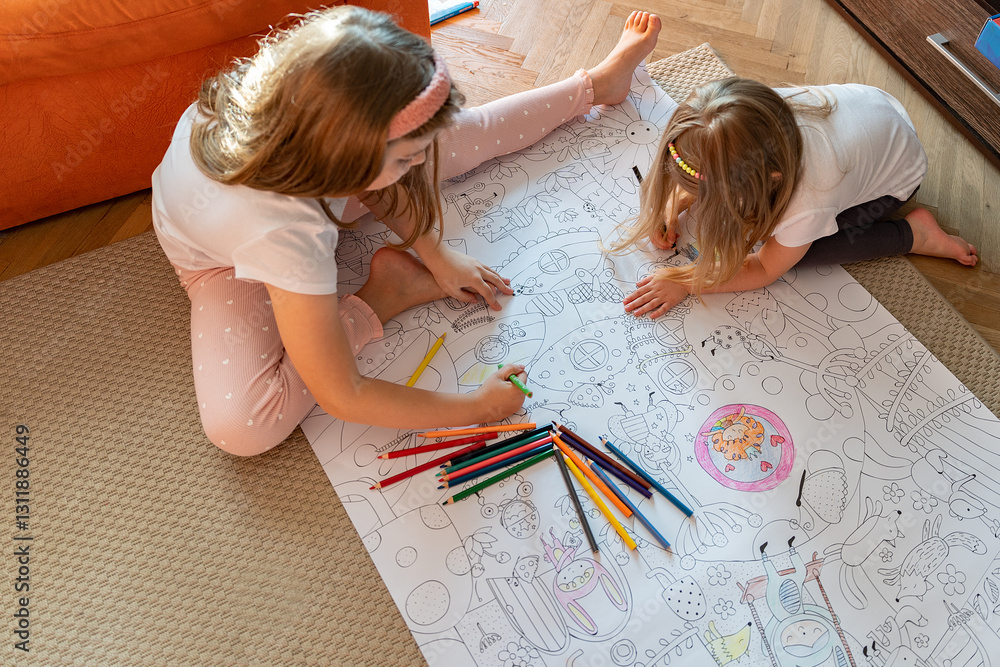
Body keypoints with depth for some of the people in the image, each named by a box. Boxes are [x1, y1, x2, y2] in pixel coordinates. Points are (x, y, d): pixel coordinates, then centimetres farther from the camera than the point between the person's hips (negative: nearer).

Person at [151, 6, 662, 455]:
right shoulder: (281, 231, -46)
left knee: (459, 137, -3)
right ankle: (381, 298, -11)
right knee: (238, 426, -25)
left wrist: (436, 254, -12)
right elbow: (341, 398, -36)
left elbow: (367, 178, -7)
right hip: (224, 258, -3)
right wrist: (476, 407, -29)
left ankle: (593, 85, 19)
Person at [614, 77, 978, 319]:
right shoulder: (752, 115, -33)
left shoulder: (809, 202, -46)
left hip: (894, 172, -6)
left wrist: (685, 281, -31)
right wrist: (672, 207, -23)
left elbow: (765, 269, -29)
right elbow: (704, 170, -10)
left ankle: (913, 234, 0)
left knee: (796, 249, -18)